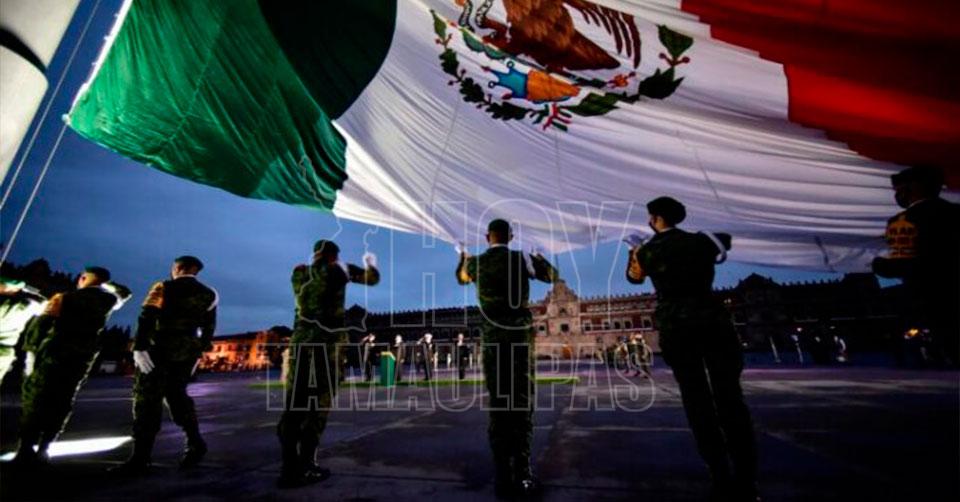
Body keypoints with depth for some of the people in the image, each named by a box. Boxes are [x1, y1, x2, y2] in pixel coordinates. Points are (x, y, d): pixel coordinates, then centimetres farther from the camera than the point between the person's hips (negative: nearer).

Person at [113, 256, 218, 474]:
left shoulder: (163, 288, -3)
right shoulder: (209, 295, 9)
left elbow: (146, 318, -15)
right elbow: (209, 326, 11)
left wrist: (139, 347, -17)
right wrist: (199, 351, 18)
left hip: (160, 350, -5)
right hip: (187, 352, 5)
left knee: (147, 400, 1)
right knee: (177, 395, 17)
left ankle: (141, 458, 1)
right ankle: (195, 443, 16)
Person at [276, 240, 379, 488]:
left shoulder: (299, 274, 10)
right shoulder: (338, 270, -1)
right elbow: (372, 279, 13)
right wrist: (370, 261, 32)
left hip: (301, 342, 5)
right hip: (328, 344, -5)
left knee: (294, 404, 7)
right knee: (319, 404, 2)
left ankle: (289, 469, 9)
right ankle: (305, 468, 4)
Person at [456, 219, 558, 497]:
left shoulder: (476, 263, 6)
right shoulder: (522, 259, -1)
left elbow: (461, 277, 29)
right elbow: (552, 275, 15)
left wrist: (463, 258, 49)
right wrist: (540, 258, 34)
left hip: (492, 339, 2)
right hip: (520, 336, -1)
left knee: (497, 404, 6)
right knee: (522, 403, 4)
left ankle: (503, 476, 8)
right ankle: (521, 474, 5)